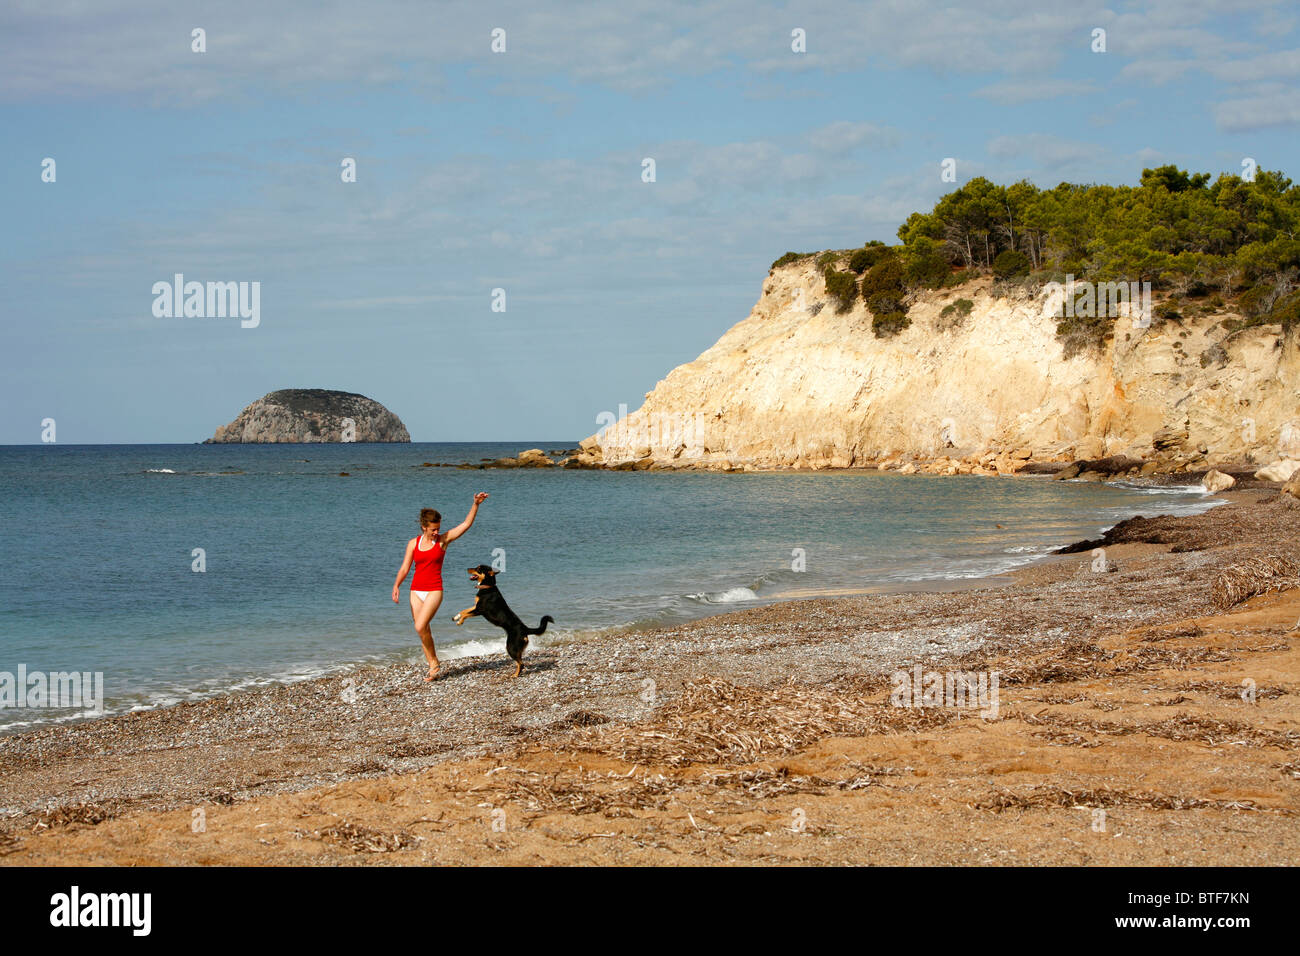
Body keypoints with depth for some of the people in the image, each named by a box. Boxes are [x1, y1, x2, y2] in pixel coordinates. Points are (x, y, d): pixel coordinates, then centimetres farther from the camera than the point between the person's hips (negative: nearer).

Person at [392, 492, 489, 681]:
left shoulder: (443, 540, -1)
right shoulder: (413, 544, 5)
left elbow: (466, 524, -6)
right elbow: (405, 568, 2)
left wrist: (476, 504, -16)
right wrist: (396, 585, -15)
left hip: (434, 591, -4)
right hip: (416, 591, 4)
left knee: (420, 627, -19)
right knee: (423, 630, 3)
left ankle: (434, 662, -2)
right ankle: (433, 668, 12)